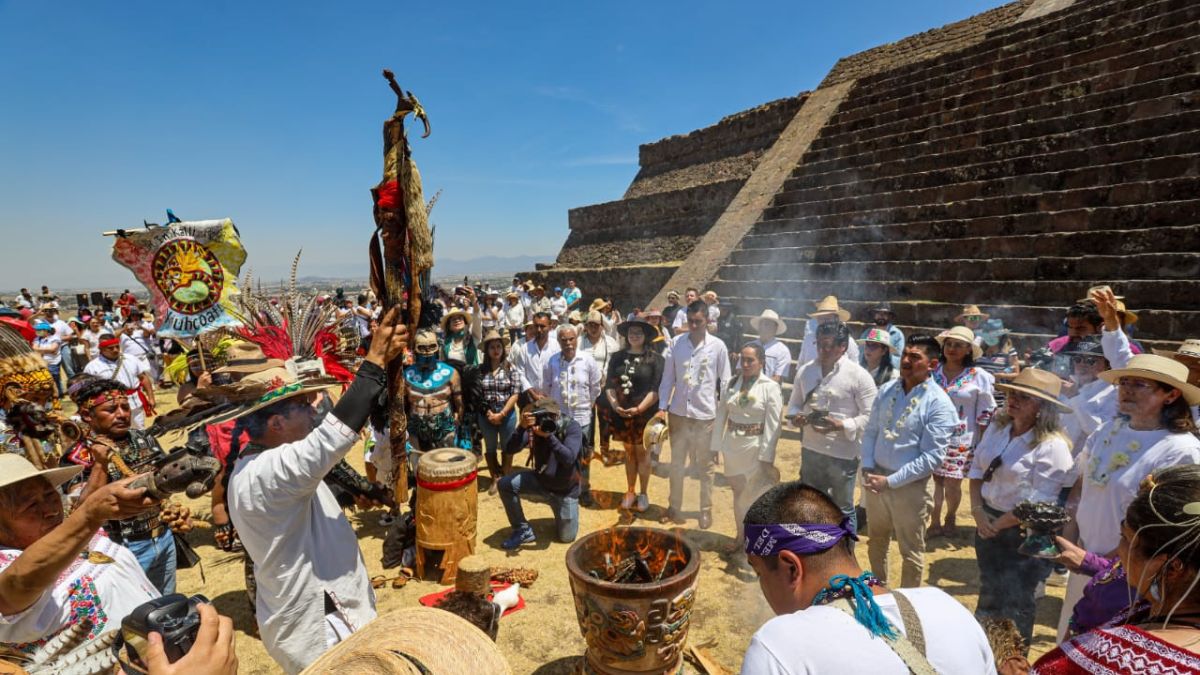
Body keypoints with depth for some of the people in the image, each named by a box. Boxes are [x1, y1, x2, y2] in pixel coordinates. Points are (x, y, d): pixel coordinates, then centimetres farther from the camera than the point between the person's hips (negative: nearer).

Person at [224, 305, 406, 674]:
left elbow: (333, 429, 3)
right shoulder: (261, 473, -29)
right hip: (317, 628, -9)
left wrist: (381, 363, -8)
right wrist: (376, 361, -39)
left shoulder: (266, 458, 1)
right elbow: (329, 439, -43)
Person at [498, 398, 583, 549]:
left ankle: (564, 514, 36)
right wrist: (522, 427, -40)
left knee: (566, 537, 1)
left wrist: (549, 435, -46)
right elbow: (509, 450, -23)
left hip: (566, 489, -2)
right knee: (506, 484, -21)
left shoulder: (572, 427, -24)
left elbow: (569, 459, -36)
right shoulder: (533, 426, -16)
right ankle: (523, 530, -3)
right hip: (540, 479, 3)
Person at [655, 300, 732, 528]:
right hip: (678, 413, 2)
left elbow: (725, 383, -2)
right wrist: (662, 407, -4)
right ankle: (674, 506, 33)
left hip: (705, 415, -2)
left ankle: (706, 510, 30)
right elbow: (668, 377, 2)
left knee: (705, 467, 13)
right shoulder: (676, 343, -3)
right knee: (677, 463, 17)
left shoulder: (718, 346, -7)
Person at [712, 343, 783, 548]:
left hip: (756, 448, -4)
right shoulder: (732, 384, 3)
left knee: (754, 495, 2)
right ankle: (740, 535, 34)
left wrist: (766, 457, -14)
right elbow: (721, 416, 6)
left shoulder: (771, 387, -10)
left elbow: (773, 426, -12)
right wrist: (715, 446, 4)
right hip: (732, 446, 5)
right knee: (738, 492, 17)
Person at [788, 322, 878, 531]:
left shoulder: (858, 375, -13)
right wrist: (795, 416, -10)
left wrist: (841, 426, -25)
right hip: (810, 450, 5)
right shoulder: (805, 371, 2)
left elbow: (872, 416, -13)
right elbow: (794, 403, 12)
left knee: (843, 510, 13)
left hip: (843, 455, -5)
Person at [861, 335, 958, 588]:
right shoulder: (886, 390, 1)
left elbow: (931, 457, -18)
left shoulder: (939, 404, -15)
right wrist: (867, 468, -8)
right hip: (876, 479, 5)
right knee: (876, 543, 22)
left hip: (911, 486, -5)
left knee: (910, 551, 13)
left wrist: (890, 481, -20)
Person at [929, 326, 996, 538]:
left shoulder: (979, 377, -5)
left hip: (961, 440, -2)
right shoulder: (933, 372, 2)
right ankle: (934, 522, 20)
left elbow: (985, 414, -1)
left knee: (952, 483, 3)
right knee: (935, 479, 6)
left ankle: (951, 518, 29)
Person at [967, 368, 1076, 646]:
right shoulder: (996, 428, -1)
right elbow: (977, 470, 4)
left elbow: (1038, 503, -21)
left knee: (1016, 604, 12)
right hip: (987, 523, 6)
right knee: (989, 594, 23)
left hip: (1025, 533, -6)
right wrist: (978, 513, -6)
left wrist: (999, 526, -14)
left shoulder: (1052, 446, -20)